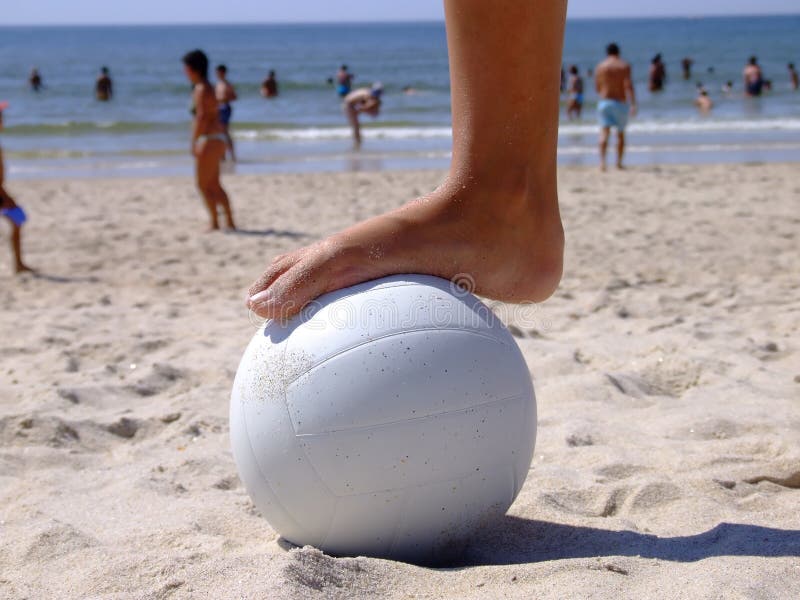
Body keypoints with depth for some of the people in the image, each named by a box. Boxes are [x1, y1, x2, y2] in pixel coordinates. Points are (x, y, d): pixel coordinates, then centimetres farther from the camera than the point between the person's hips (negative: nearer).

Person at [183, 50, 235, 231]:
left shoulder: (201, 89, -14)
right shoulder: (207, 88, 16)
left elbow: (201, 117, -21)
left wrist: (194, 142, -21)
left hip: (210, 140, -10)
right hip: (216, 138, 10)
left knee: (203, 184, -4)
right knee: (214, 185, 14)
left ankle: (214, 222, 0)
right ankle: (230, 222, 17)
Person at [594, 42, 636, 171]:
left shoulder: (600, 67, 1)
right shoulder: (624, 66, -3)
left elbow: (597, 88, 6)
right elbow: (629, 86, -14)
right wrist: (633, 104, -16)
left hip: (604, 102, 0)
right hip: (621, 102, 0)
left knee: (604, 133, -9)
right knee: (621, 133, 16)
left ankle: (602, 161, -28)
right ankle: (619, 162, 21)